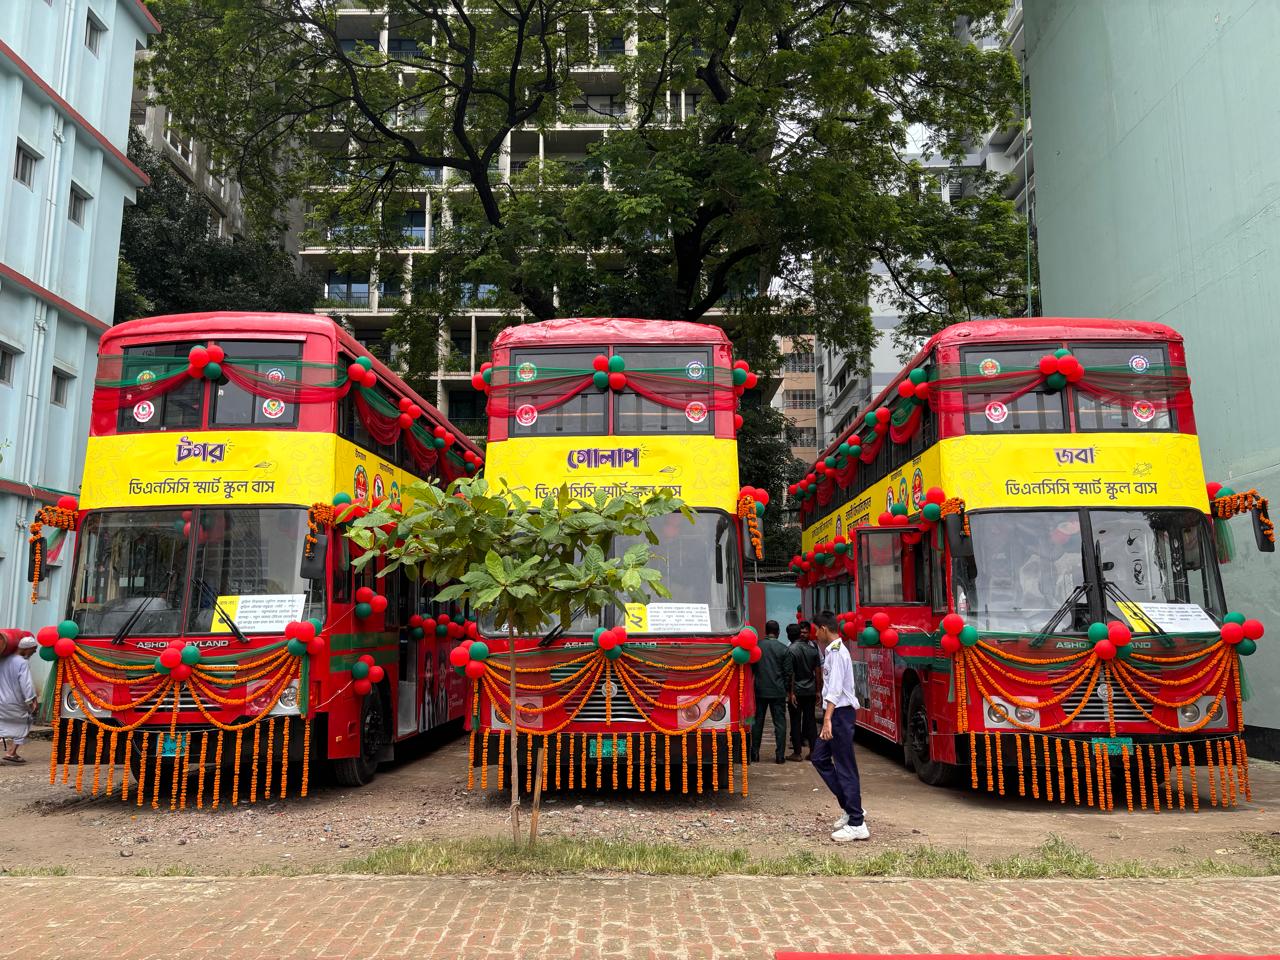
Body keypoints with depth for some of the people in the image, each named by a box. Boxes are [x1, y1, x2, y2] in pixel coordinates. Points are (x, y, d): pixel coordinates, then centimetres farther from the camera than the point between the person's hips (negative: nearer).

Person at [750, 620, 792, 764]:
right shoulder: (783, 649, -5)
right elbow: (788, 672, -3)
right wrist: (786, 689, 9)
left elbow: (751, 668, 5)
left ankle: (754, 753, 13)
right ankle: (780, 756, 2)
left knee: (757, 722, 10)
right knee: (780, 723, 4)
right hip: (778, 692, -1)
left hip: (760, 691, 1)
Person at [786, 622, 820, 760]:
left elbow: (791, 673, -13)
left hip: (797, 691, -4)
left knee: (796, 722, 3)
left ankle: (797, 753, 5)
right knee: (811, 720, 9)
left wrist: (791, 693, -11)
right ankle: (813, 751, 10)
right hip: (811, 691, 5)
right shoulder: (812, 649, 5)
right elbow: (817, 671, 7)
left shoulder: (791, 650, -11)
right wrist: (817, 691, 14)